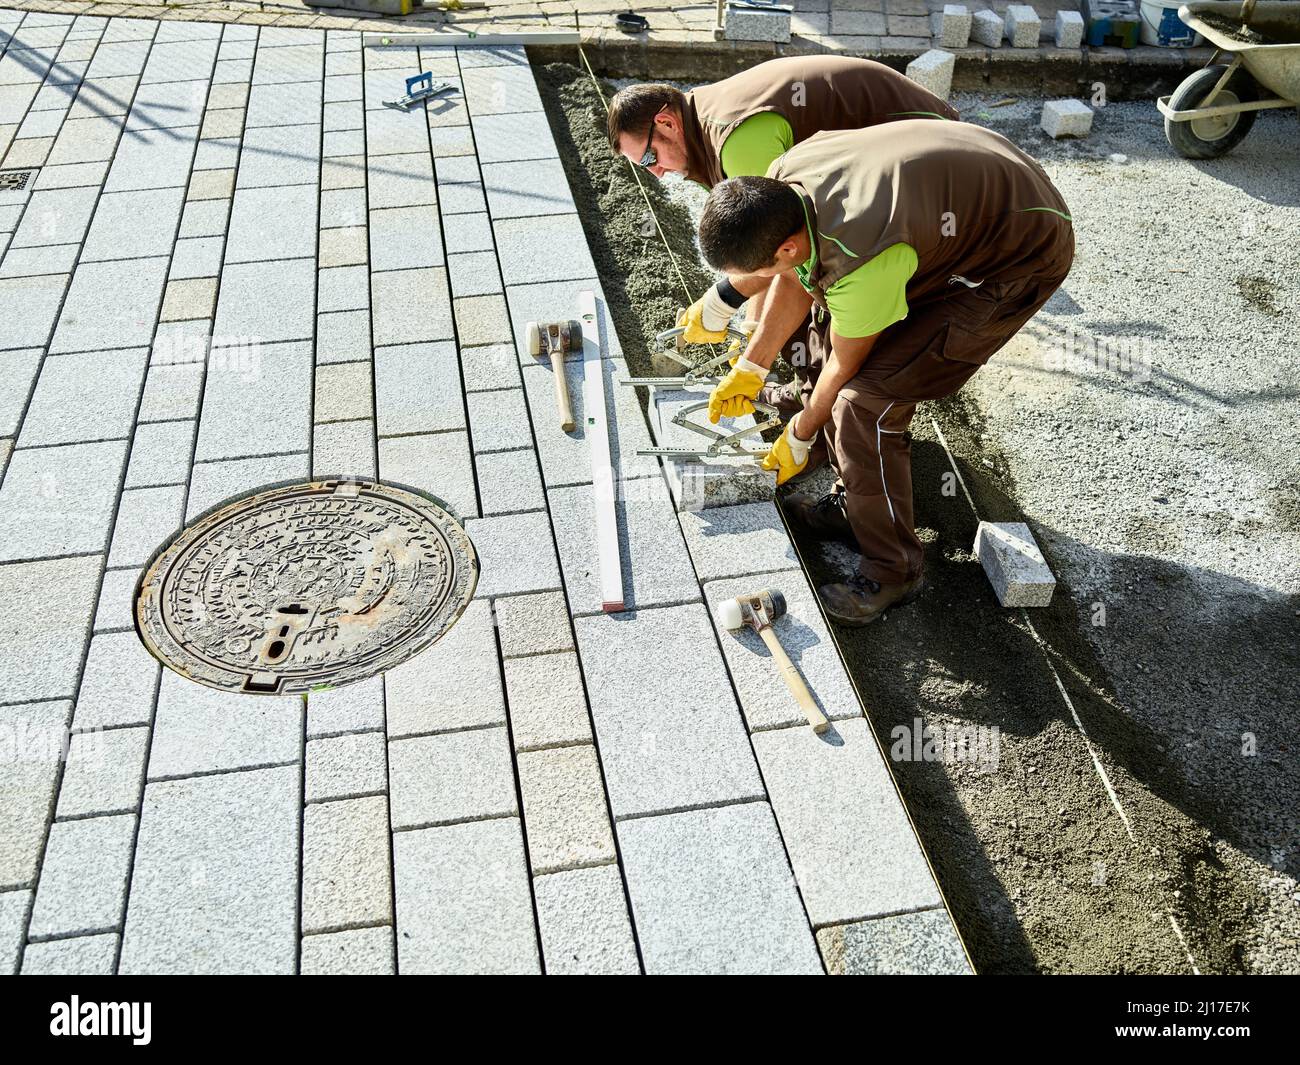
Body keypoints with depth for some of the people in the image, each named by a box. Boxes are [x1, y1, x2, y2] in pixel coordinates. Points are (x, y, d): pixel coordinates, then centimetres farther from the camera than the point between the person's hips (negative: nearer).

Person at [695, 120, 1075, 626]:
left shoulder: (859, 262, -38)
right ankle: (854, 503, 23)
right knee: (828, 329, 9)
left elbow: (846, 364, -19)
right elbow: (796, 279, 6)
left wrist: (800, 437, -2)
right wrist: (752, 366, 8)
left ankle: (892, 570, 0)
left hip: (1025, 255, -9)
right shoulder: (784, 178, -13)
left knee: (867, 399, -17)